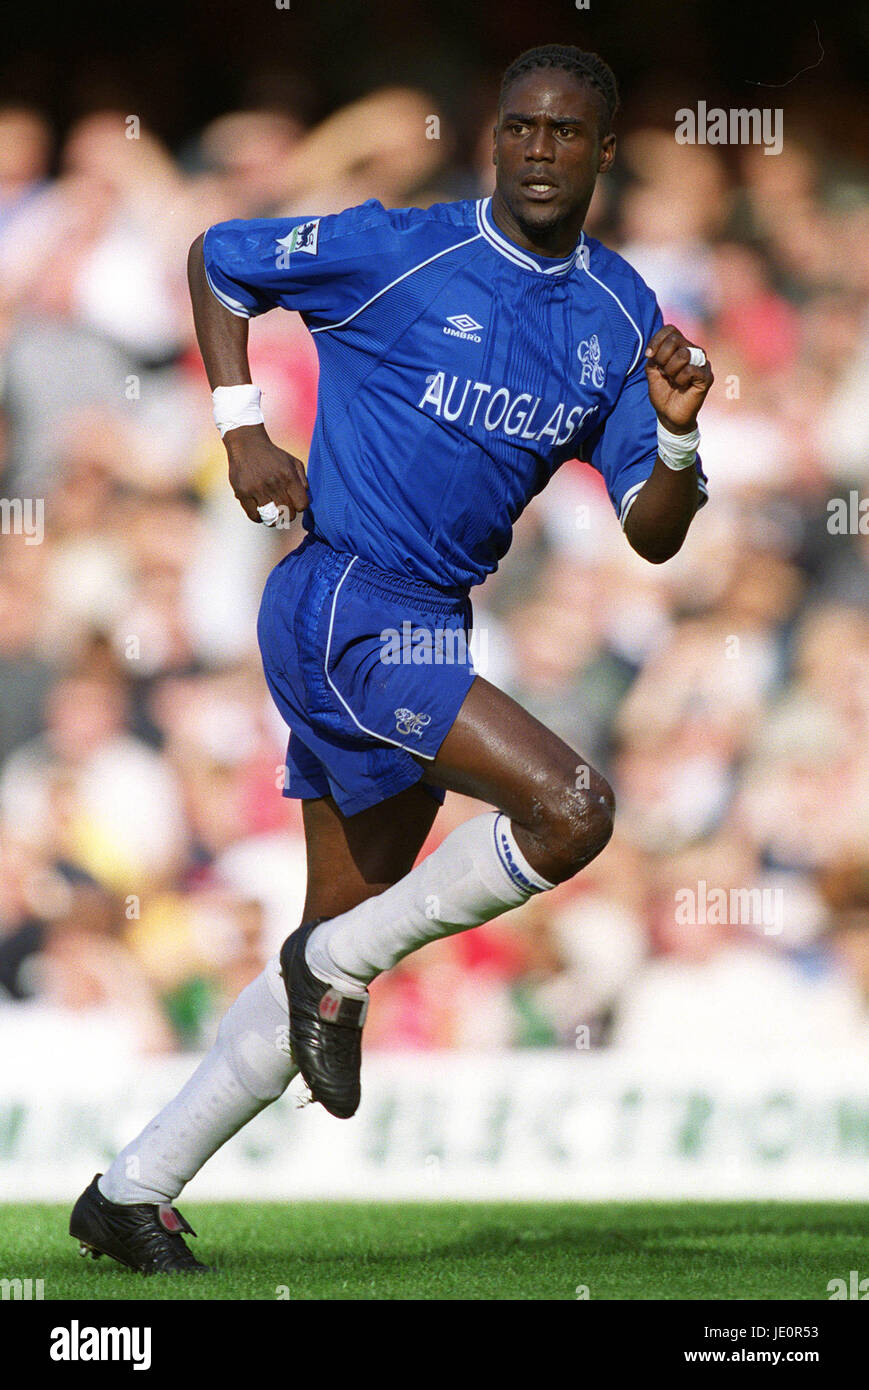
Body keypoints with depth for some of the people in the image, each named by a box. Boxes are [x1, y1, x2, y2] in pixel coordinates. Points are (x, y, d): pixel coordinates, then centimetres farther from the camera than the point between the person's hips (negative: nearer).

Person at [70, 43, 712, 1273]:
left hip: (427, 631, 7)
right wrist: (242, 428, -1)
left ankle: (134, 1192, 17)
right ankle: (338, 972, -2)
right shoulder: (398, 253, -8)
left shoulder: (622, 319, 7)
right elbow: (217, 259, 7)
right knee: (572, 809, -22)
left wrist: (678, 436, -15)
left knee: (346, 939, 10)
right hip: (347, 607, -7)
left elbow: (652, 536, 5)